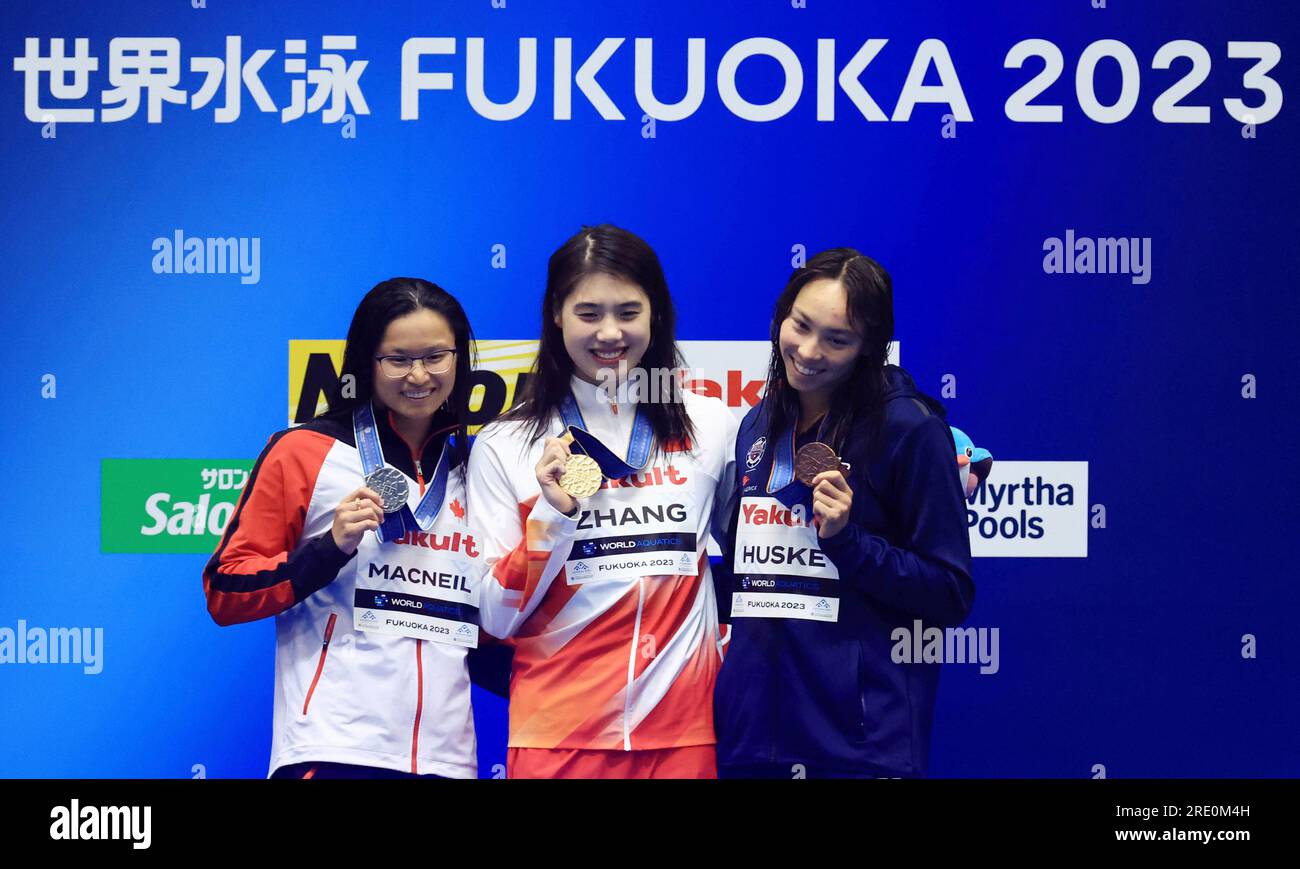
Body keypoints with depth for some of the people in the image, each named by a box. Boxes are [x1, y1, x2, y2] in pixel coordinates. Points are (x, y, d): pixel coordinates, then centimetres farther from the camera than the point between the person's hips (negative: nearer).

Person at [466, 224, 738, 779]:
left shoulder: (712, 426, 2)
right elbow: (497, 619, -5)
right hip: (557, 731, -1)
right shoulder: (503, 446, -2)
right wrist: (552, 512, -16)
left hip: (683, 727, 1)